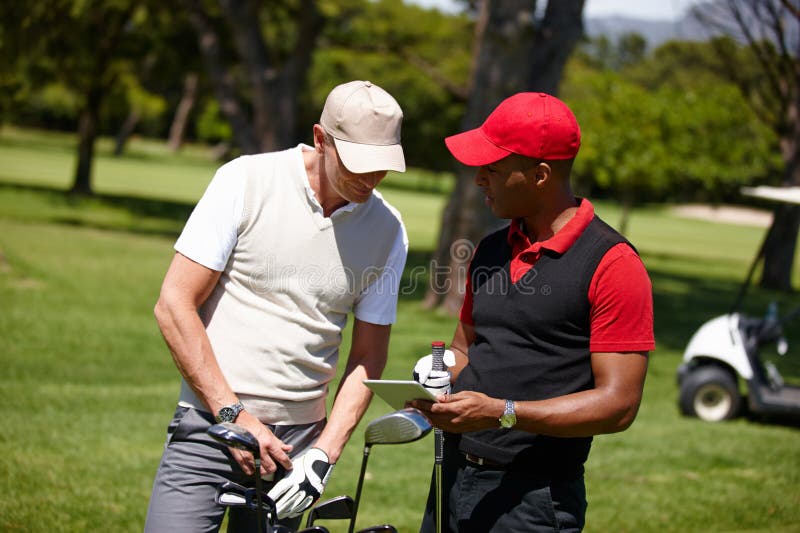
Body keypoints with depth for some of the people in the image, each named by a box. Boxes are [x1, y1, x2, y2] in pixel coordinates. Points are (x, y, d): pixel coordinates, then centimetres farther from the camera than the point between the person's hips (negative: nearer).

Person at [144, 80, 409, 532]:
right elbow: (174, 305, -8)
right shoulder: (246, 181, -7)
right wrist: (234, 414, -12)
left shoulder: (388, 231, 2)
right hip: (210, 426, -3)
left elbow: (369, 355, 8)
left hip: (294, 444, 3)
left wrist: (324, 454, -5)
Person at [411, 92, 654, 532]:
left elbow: (618, 404, -15)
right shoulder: (490, 251, 13)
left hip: (533, 497, -6)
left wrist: (500, 412, -21)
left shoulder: (612, 264, -10)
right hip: (453, 479, 7)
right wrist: (439, 375, 2)